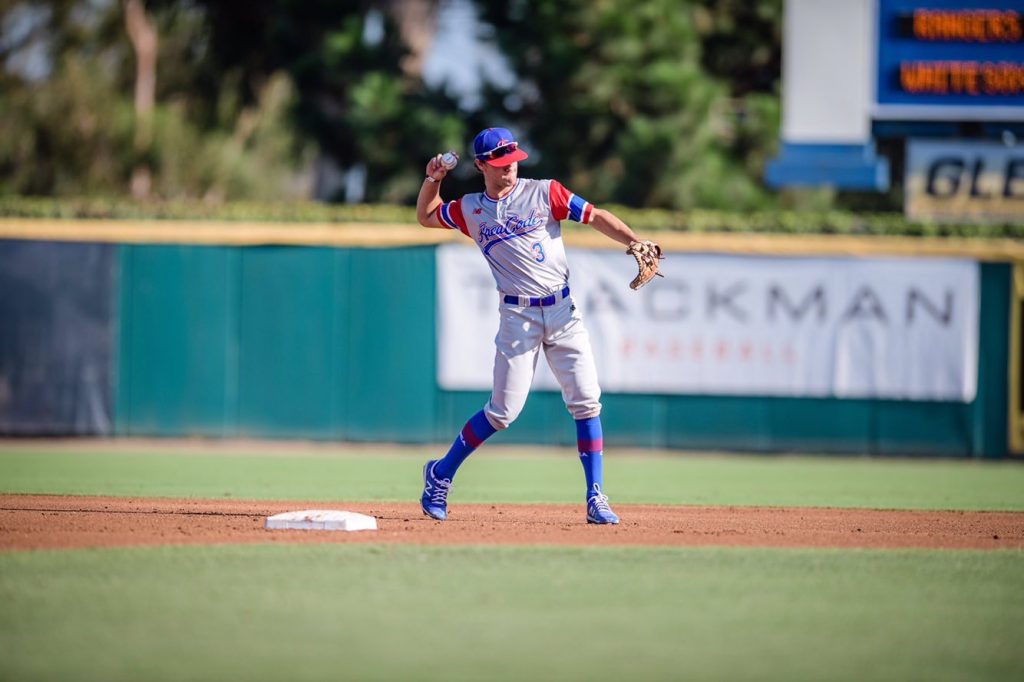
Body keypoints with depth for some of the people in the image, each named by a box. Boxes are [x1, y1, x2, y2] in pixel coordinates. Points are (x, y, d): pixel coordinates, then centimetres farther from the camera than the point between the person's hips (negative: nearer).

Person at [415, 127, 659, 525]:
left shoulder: (544, 193, 3)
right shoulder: (470, 210, 9)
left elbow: (596, 217, -2)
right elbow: (425, 216, 25)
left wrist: (635, 242, -17)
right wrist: (433, 179, 8)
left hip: (562, 312, 1)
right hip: (517, 316, -1)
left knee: (586, 402, -7)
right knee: (503, 412, -4)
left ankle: (596, 499, -2)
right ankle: (441, 474, 16)